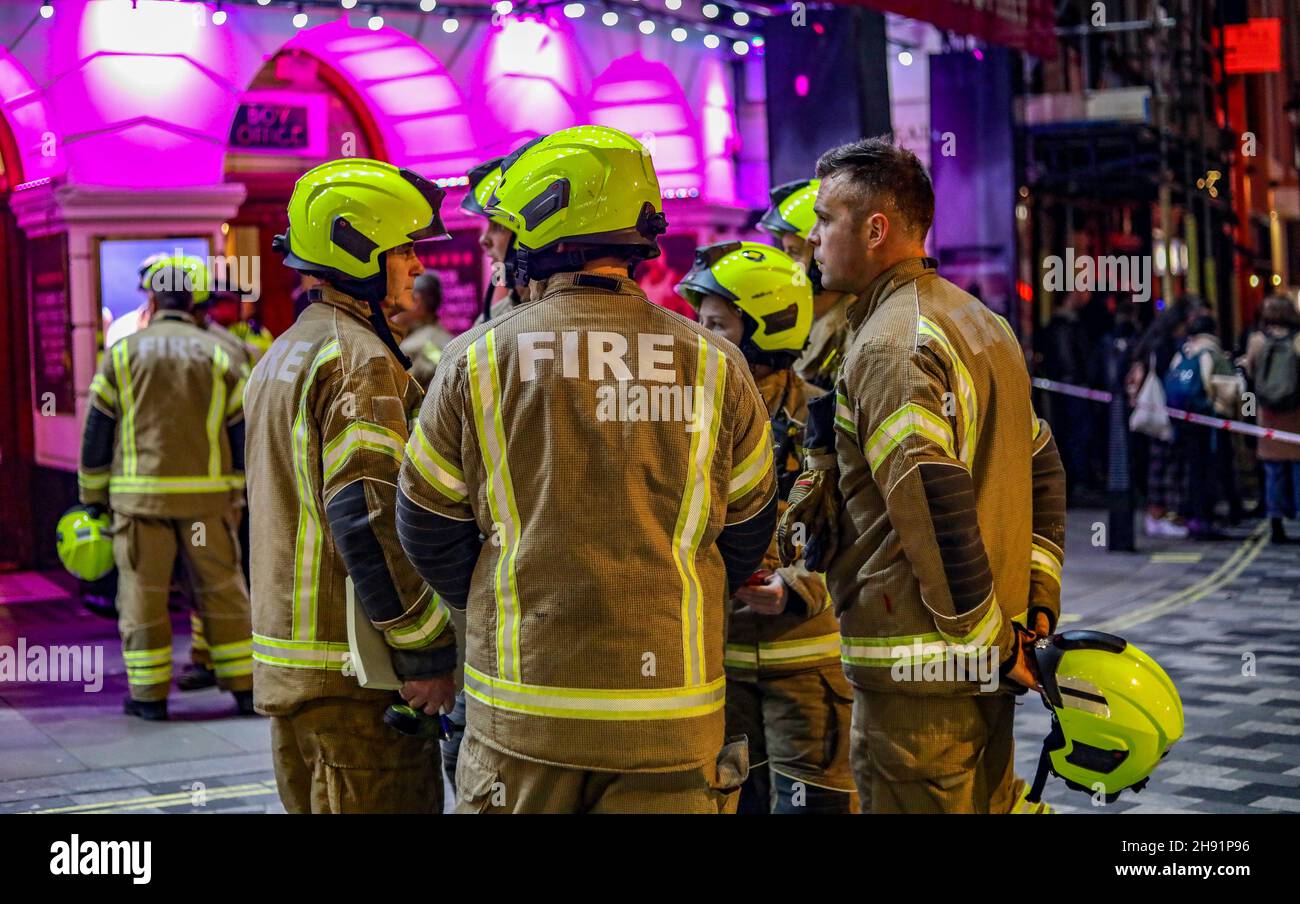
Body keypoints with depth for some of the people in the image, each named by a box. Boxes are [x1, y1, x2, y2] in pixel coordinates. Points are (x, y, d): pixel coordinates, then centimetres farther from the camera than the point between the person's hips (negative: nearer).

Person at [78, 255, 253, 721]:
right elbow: (240, 433, 6)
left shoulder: (122, 353, 4)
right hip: (207, 495, 1)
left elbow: (96, 433, 5)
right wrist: (236, 498, 14)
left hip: (140, 495, -1)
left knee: (143, 595, 5)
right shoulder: (218, 354, 6)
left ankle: (149, 694, 8)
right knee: (222, 591, 7)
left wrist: (93, 496, 14)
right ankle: (244, 688, 10)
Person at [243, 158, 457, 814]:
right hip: (349, 673, -10)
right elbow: (370, 517, -23)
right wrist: (427, 652, -18)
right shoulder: (359, 359, -15)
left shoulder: (282, 356, 18)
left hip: (285, 663, 10)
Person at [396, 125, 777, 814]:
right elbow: (746, 533, 10)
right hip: (669, 721, 1)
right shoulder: (714, 366, 0)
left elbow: (428, 530, 5)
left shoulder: (476, 360, -4)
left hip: (521, 709, -1)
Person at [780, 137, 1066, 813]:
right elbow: (1041, 469, 19)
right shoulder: (983, 324, 16)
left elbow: (935, 508, -24)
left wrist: (993, 636, -17)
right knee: (986, 801, 18)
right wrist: (1034, 603, 14)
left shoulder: (890, 346, -15)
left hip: (918, 667, -10)